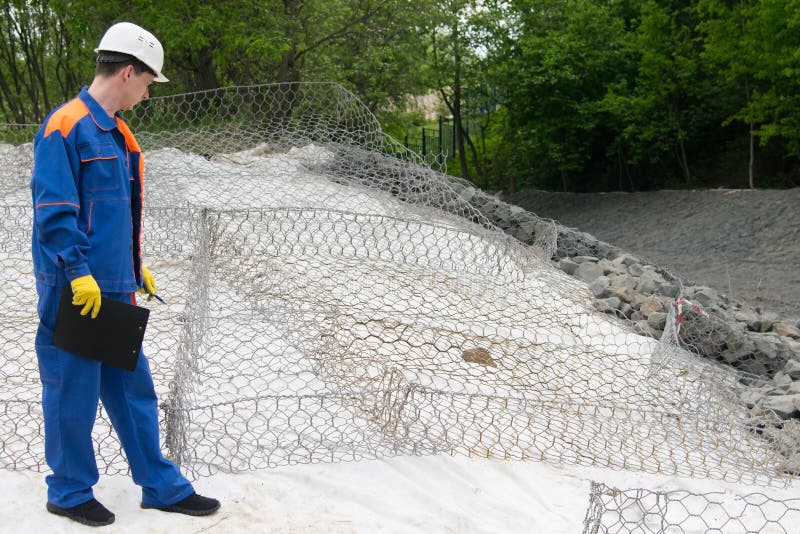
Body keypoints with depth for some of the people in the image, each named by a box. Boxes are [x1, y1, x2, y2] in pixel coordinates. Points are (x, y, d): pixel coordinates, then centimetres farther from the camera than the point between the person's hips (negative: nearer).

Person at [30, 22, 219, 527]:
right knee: (74, 391, 3)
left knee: (133, 385, 13)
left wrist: (134, 266, 20)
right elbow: (54, 209, -18)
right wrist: (79, 272, -21)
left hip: (115, 287, 9)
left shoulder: (118, 133, 16)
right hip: (75, 290, -9)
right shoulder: (66, 126, -13)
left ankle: (161, 485, 23)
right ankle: (70, 492, 20)